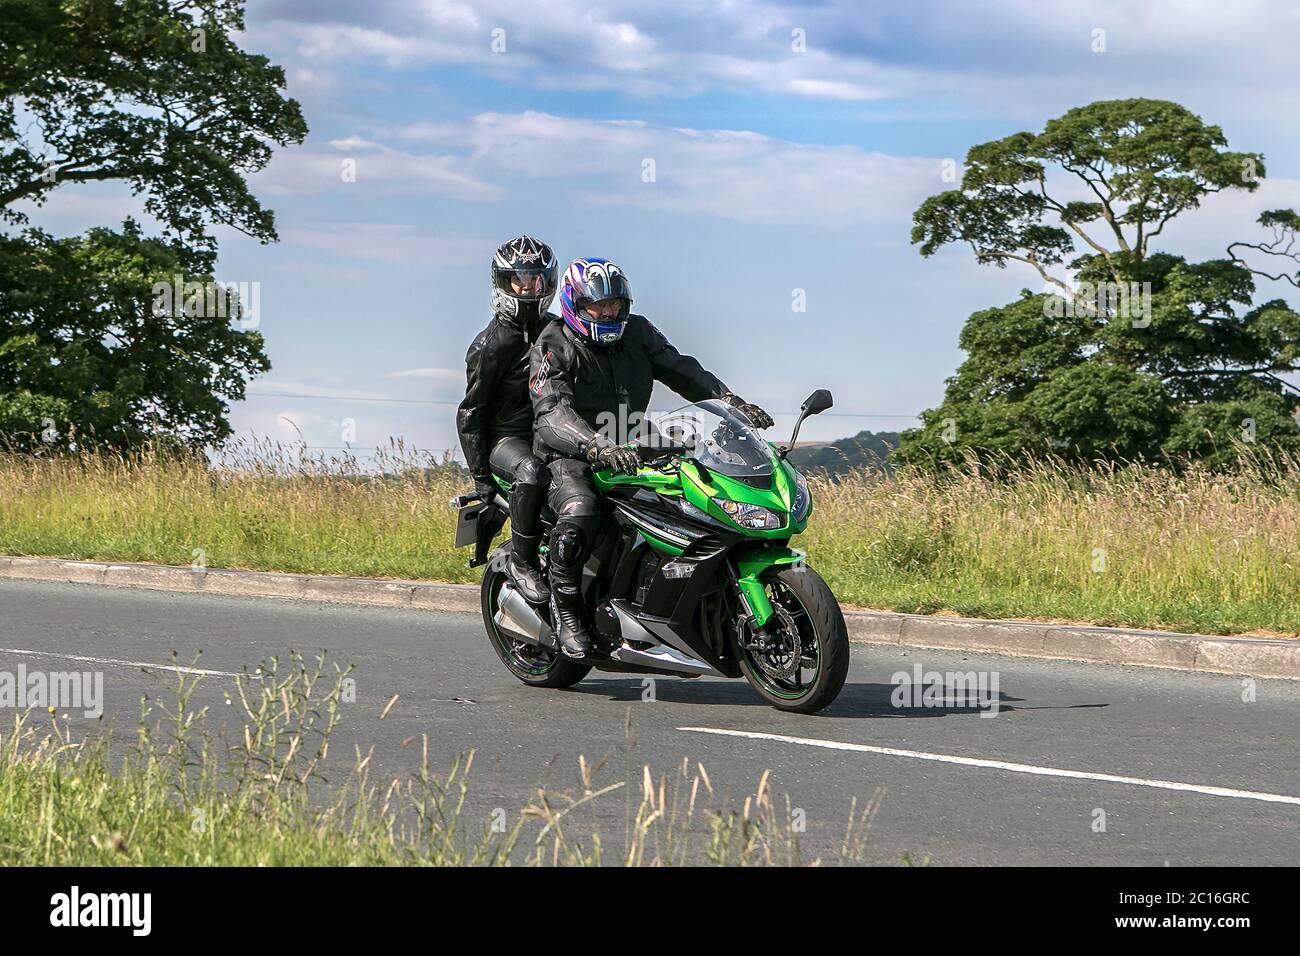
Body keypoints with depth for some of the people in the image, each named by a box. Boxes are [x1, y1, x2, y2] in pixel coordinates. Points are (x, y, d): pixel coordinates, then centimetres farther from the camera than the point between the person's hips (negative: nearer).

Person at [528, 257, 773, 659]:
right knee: (578, 517, -37)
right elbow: (551, 414, -27)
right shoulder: (554, 347, -12)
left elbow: (681, 369, 5)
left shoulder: (637, 332, 8)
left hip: (628, 450, 7)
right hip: (569, 458, -6)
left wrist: (731, 401, -14)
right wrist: (598, 447, -45)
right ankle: (566, 610, -15)